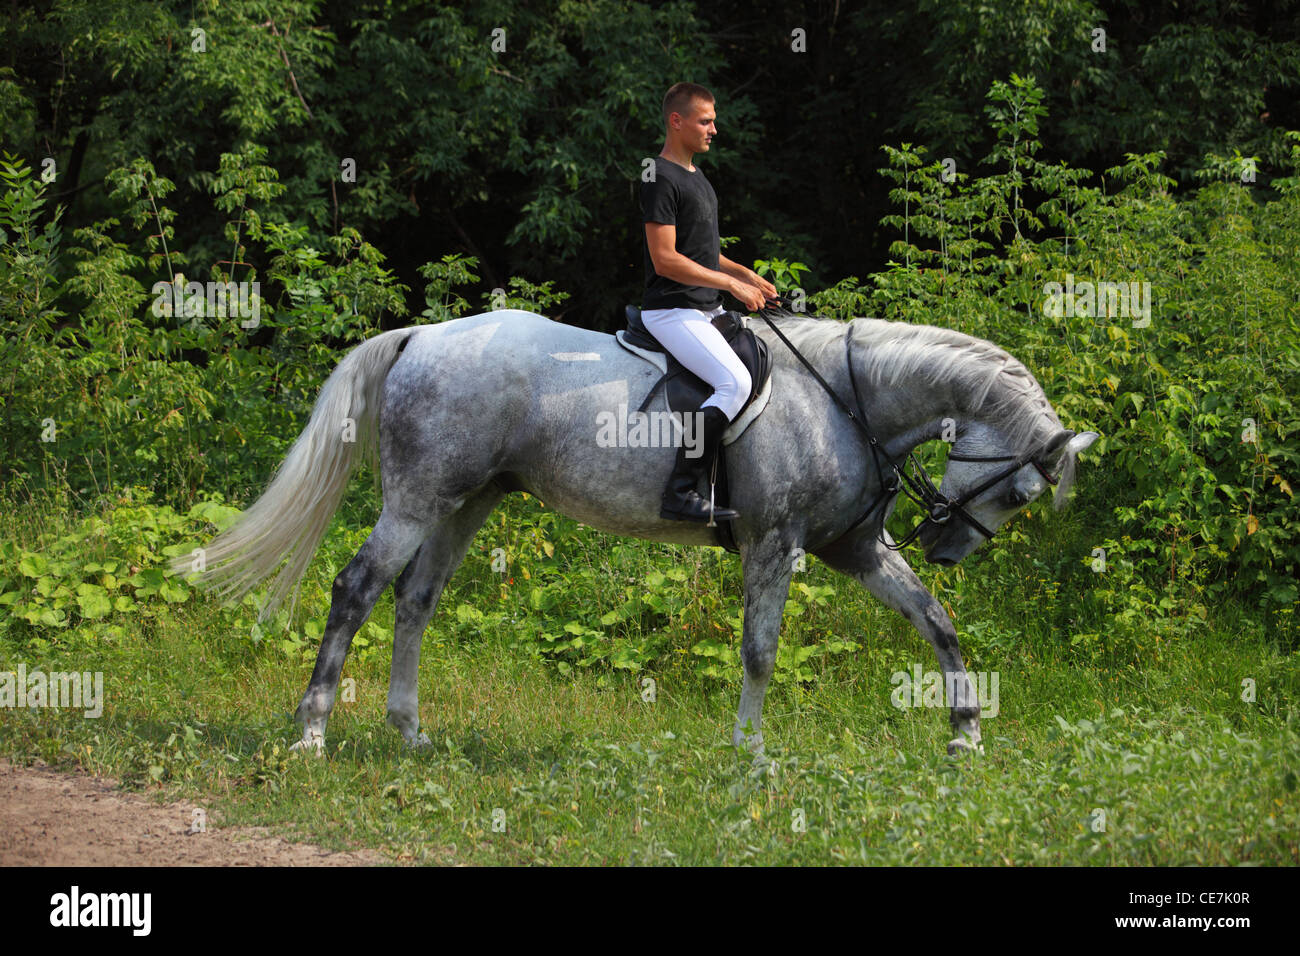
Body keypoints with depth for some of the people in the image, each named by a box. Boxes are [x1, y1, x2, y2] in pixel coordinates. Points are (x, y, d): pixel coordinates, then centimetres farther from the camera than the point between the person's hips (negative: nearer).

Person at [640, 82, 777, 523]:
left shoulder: (695, 176, 18)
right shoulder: (661, 179, -14)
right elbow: (665, 260, -20)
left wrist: (747, 275, 12)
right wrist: (731, 283, -17)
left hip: (706, 308, 10)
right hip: (673, 311, -10)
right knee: (735, 382, -26)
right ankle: (679, 493, -28)